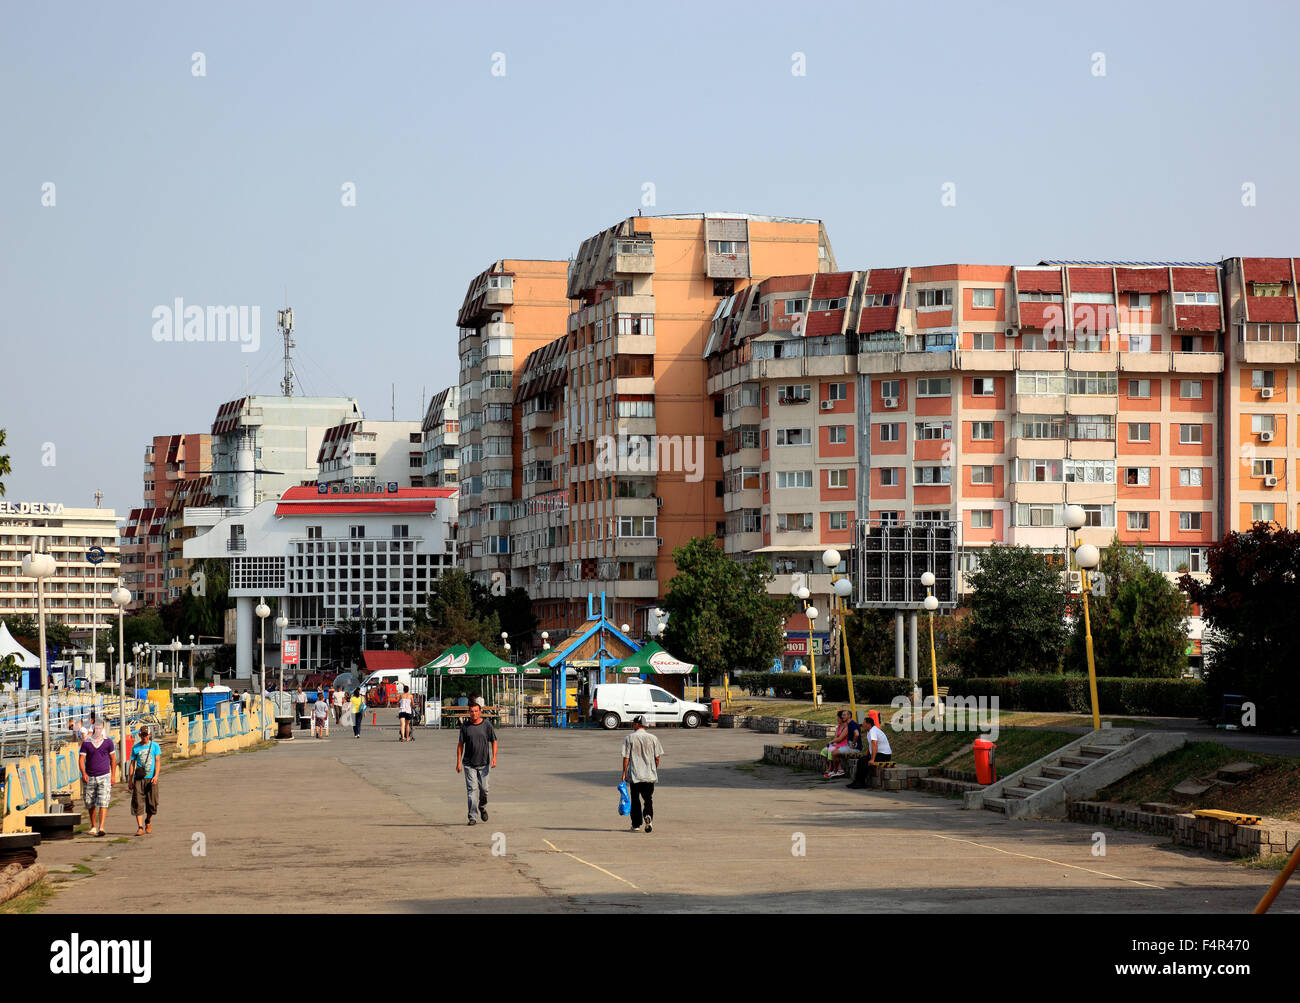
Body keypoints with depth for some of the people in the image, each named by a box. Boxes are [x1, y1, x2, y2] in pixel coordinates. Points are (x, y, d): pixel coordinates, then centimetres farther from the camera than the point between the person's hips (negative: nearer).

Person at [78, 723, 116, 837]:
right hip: (89, 778, 2)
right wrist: (83, 773, -17)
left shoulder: (108, 741, 2)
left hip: (104, 777, -2)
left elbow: (113, 759, 9)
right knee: (90, 804, 9)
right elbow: (81, 759, -2)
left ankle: (101, 827, -20)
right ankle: (93, 826, 26)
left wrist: (113, 776, 4)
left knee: (103, 803, -13)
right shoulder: (86, 743, 1)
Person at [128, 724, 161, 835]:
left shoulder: (154, 746, 6)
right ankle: (140, 827, -13)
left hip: (151, 779, 0)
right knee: (138, 803, -10)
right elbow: (132, 763, 11)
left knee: (152, 803, 5)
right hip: (139, 779, 0)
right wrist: (130, 779, 5)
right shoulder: (136, 748, 8)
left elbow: (157, 761, 1)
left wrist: (156, 776, -12)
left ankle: (148, 821, 33)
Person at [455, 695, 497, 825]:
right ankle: (473, 817, -7)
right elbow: (460, 744, 5)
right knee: (472, 789, -8)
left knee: (484, 789, 6)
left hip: (483, 763, 1)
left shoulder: (487, 725, 0)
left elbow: (493, 741, 5)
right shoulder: (465, 726, 0)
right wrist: (458, 762, 0)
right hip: (469, 764, -1)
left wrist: (494, 758, -8)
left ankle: (483, 807, 36)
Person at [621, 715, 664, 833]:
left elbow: (626, 757, -5)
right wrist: (655, 770, 18)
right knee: (648, 799, 9)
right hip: (649, 775, 1)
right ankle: (648, 816, -17)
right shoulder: (653, 738, 1)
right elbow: (657, 758, 3)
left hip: (634, 774, -1)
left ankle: (636, 825, 10)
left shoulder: (629, 738, -4)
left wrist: (624, 773, 0)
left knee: (635, 800, 9)